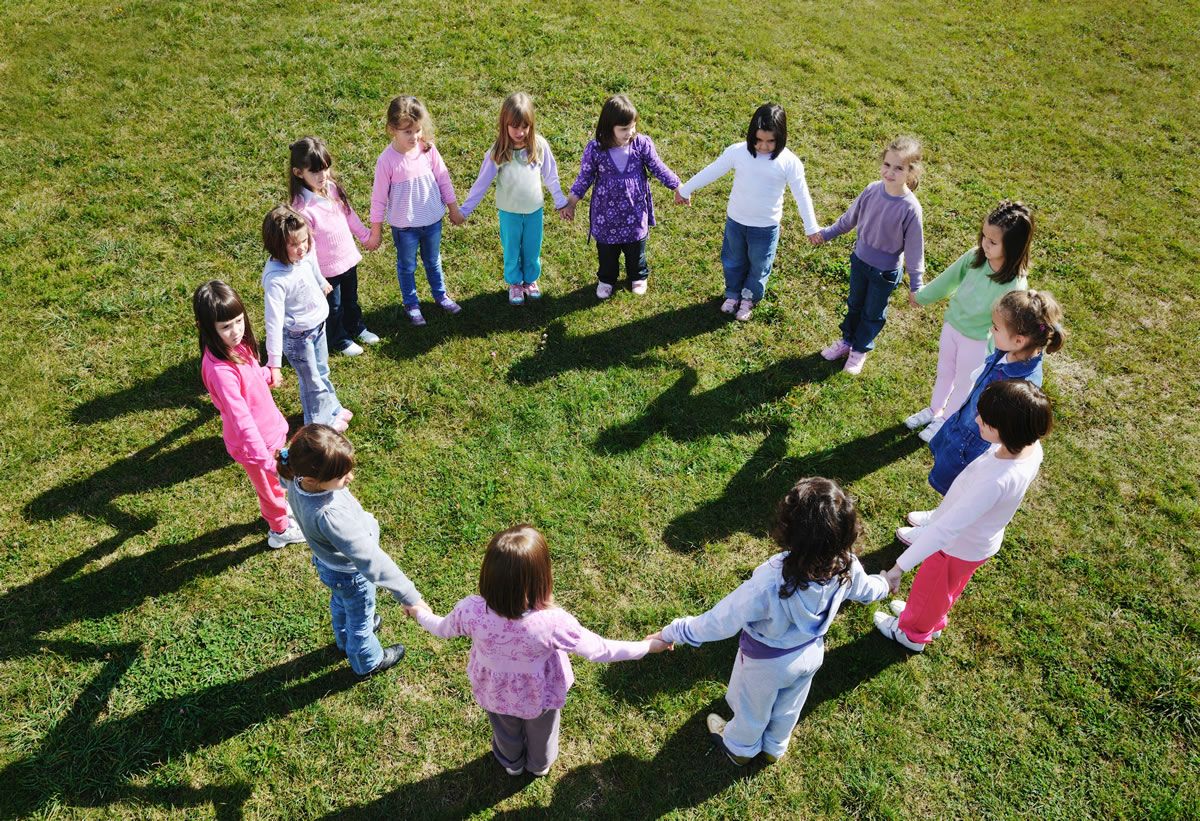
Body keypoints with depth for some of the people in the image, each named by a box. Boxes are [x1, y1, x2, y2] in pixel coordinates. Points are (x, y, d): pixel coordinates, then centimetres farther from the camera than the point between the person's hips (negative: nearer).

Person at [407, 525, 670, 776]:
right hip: (540, 696, -1)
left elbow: (443, 629, -13)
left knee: (505, 731, 37)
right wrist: (647, 646, -12)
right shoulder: (553, 623, -44)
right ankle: (539, 765, 68)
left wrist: (421, 613, 11)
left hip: (495, 694, 1)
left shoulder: (471, 612, -38)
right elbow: (598, 650, -28)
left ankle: (511, 762, 69)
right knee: (541, 731, 36)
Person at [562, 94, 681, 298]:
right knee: (607, 249, 18)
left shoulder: (642, 144, -15)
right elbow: (585, 177, -5)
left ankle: (638, 276, 47)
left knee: (635, 247, 20)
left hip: (635, 209, 1)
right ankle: (606, 279, 44)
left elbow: (658, 168, -2)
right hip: (606, 211, -1)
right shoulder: (595, 149, -18)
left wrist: (678, 187, 2)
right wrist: (570, 202, 1)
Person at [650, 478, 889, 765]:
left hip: (767, 663, -4)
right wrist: (884, 582, 21)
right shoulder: (846, 567, -30)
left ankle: (740, 747, 61)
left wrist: (673, 632, -19)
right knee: (788, 708, 35)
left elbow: (721, 621, -35)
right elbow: (868, 589, -5)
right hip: (811, 653, 4)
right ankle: (775, 747, 65)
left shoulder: (769, 583, -47)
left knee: (752, 707, 30)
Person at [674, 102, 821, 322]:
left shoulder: (789, 162, -18)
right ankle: (733, 294, 48)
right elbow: (712, 172, -3)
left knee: (759, 266, 18)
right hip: (735, 221, 2)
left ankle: (749, 297, 44)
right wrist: (685, 189, 6)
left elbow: (801, 195, -8)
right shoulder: (738, 152, -15)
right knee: (734, 261, 22)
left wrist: (811, 228, -3)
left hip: (766, 227, -1)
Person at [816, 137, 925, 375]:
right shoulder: (872, 190, -16)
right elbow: (850, 217, 3)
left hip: (886, 271, -4)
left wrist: (916, 284, -12)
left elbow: (914, 247, -17)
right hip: (860, 259, 4)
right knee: (854, 304, 25)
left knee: (873, 313, 17)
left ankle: (861, 348, 40)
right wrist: (827, 233, 12)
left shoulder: (910, 208, -27)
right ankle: (847, 340, 47)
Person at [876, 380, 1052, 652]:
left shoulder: (995, 481, -47)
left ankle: (912, 633, 54)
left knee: (928, 589, 24)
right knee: (950, 588, 35)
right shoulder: (1031, 446, -21)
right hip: (980, 540, 7)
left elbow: (945, 529, -45)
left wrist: (899, 567, -42)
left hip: (960, 547, -7)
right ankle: (930, 620, 63)